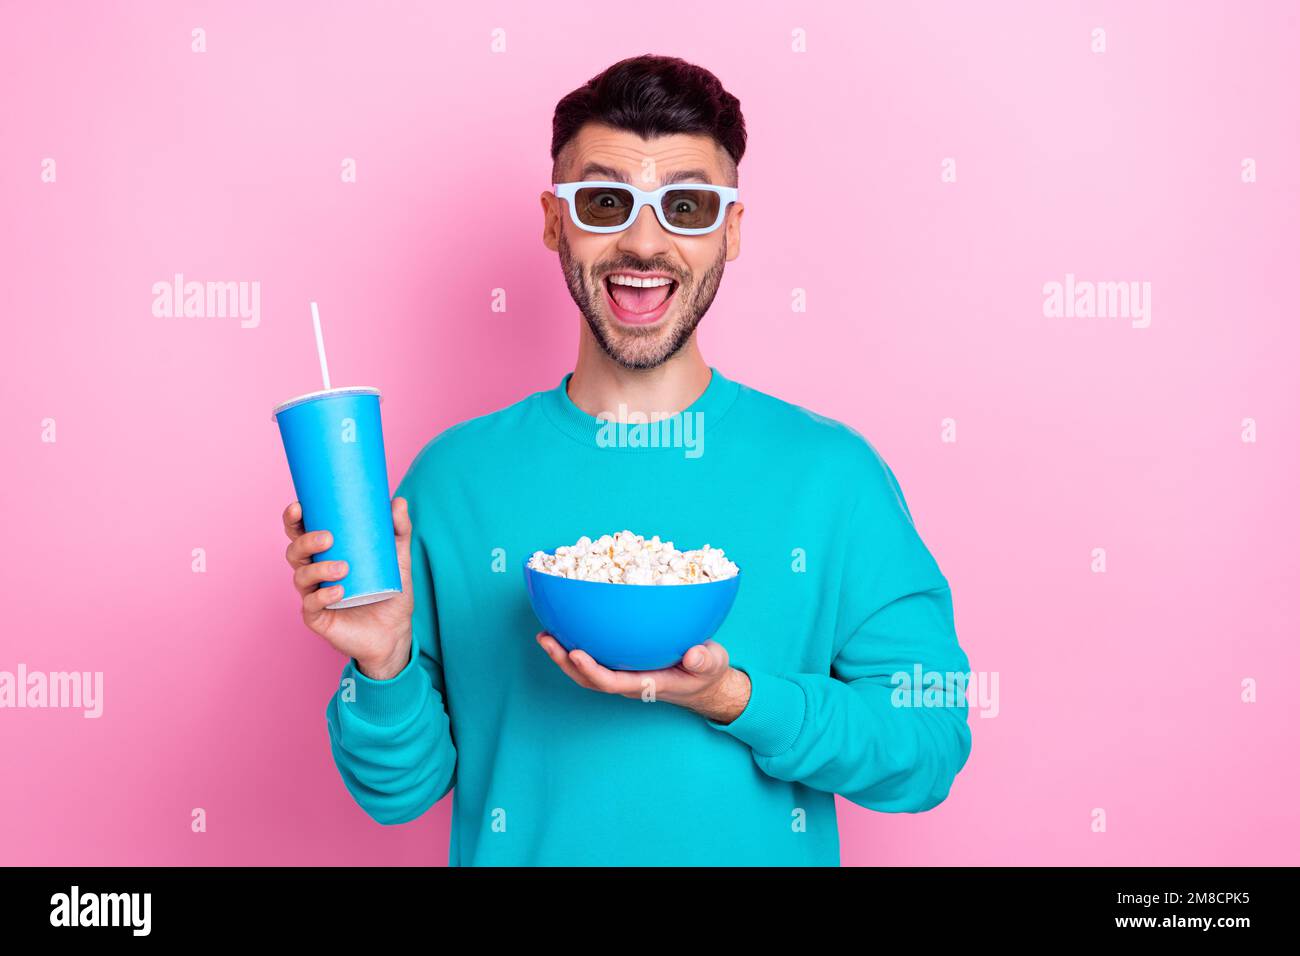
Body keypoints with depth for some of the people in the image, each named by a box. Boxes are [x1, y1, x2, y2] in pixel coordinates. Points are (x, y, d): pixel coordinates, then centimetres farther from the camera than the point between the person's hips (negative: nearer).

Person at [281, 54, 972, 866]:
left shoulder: (833, 471, -10)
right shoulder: (454, 477, -9)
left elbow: (933, 746, -10)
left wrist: (734, 700, -23)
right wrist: (386, 668, -23)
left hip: (764, 848, 0)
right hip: (519, 850, 1)